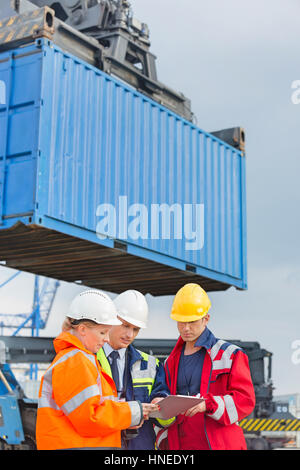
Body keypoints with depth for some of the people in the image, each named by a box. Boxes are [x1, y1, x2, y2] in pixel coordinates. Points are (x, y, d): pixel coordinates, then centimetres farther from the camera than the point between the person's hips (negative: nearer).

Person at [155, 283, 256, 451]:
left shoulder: (230, 355, 2)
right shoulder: (172, 362, 18)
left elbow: (246, 399, -7)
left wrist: (208, 404, -20)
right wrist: (164, 442, 7)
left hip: (220, 445, -4)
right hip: (179, 446, 4)